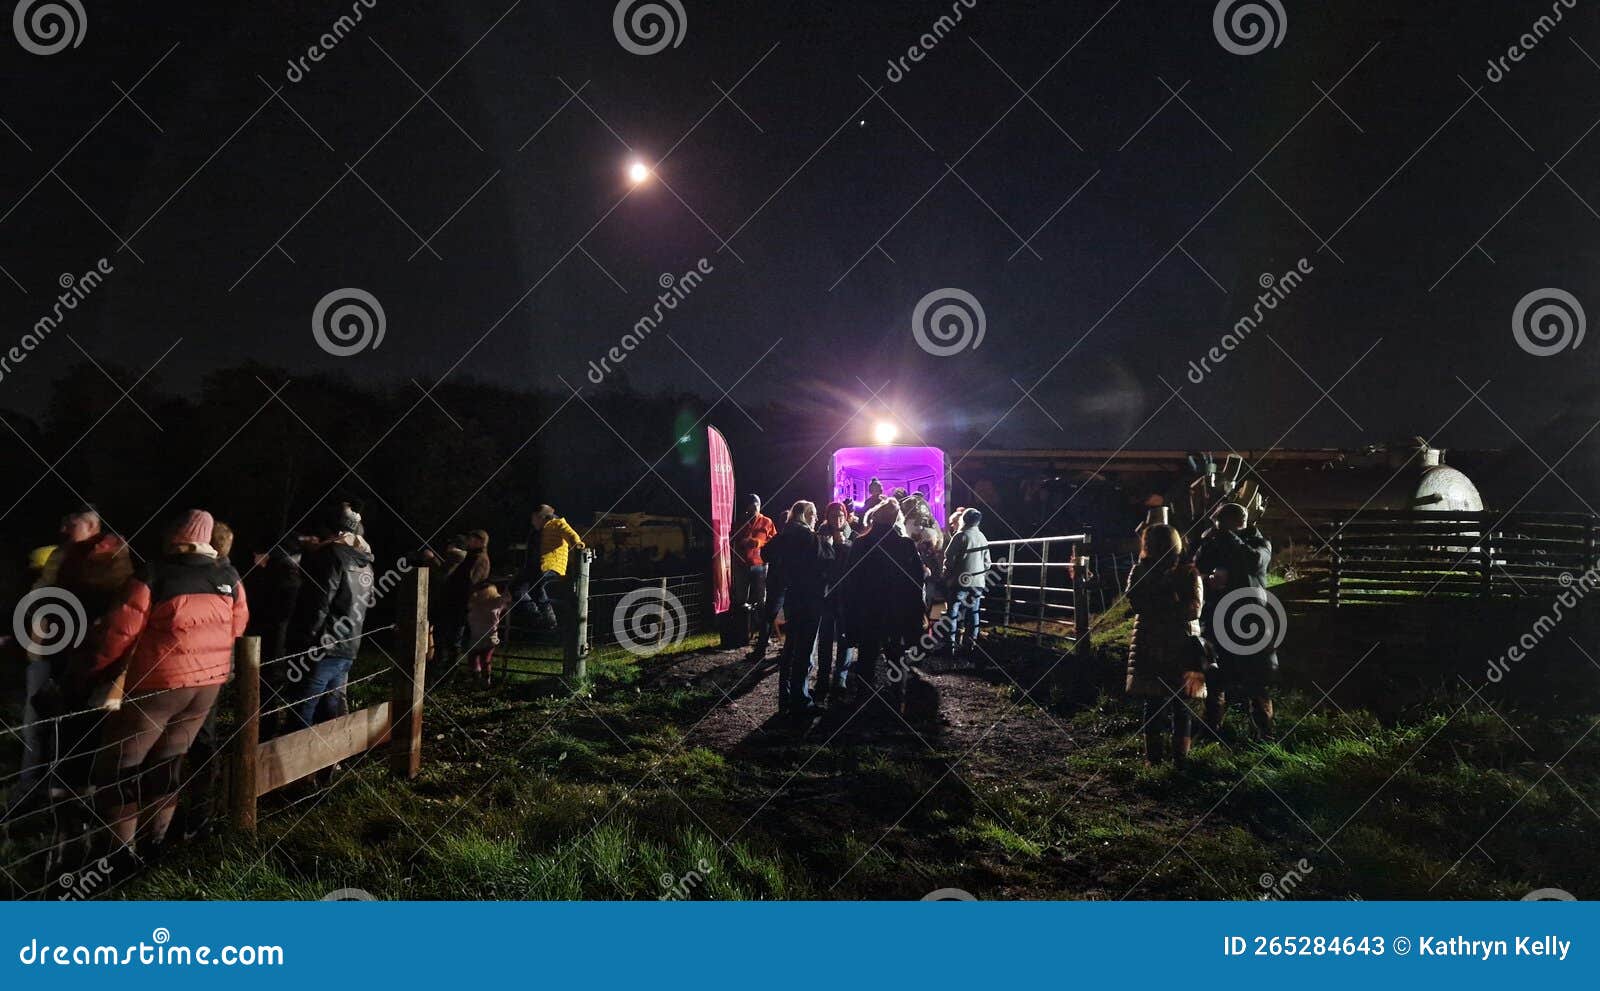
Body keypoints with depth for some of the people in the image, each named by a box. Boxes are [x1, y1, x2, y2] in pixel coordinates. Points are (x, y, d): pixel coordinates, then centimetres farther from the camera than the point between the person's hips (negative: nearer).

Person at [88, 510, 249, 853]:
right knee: (168, 759, 19)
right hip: (210, 682, 6)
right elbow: (238, 625, 12)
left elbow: (123, 630, -12)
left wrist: (98, 670, 3)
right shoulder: (228, 576, 2)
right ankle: (156, 838, 25)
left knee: (119, 763, 7)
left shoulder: (153, 574, -13)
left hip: (160, 682, -5)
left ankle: (122, 848, 7)